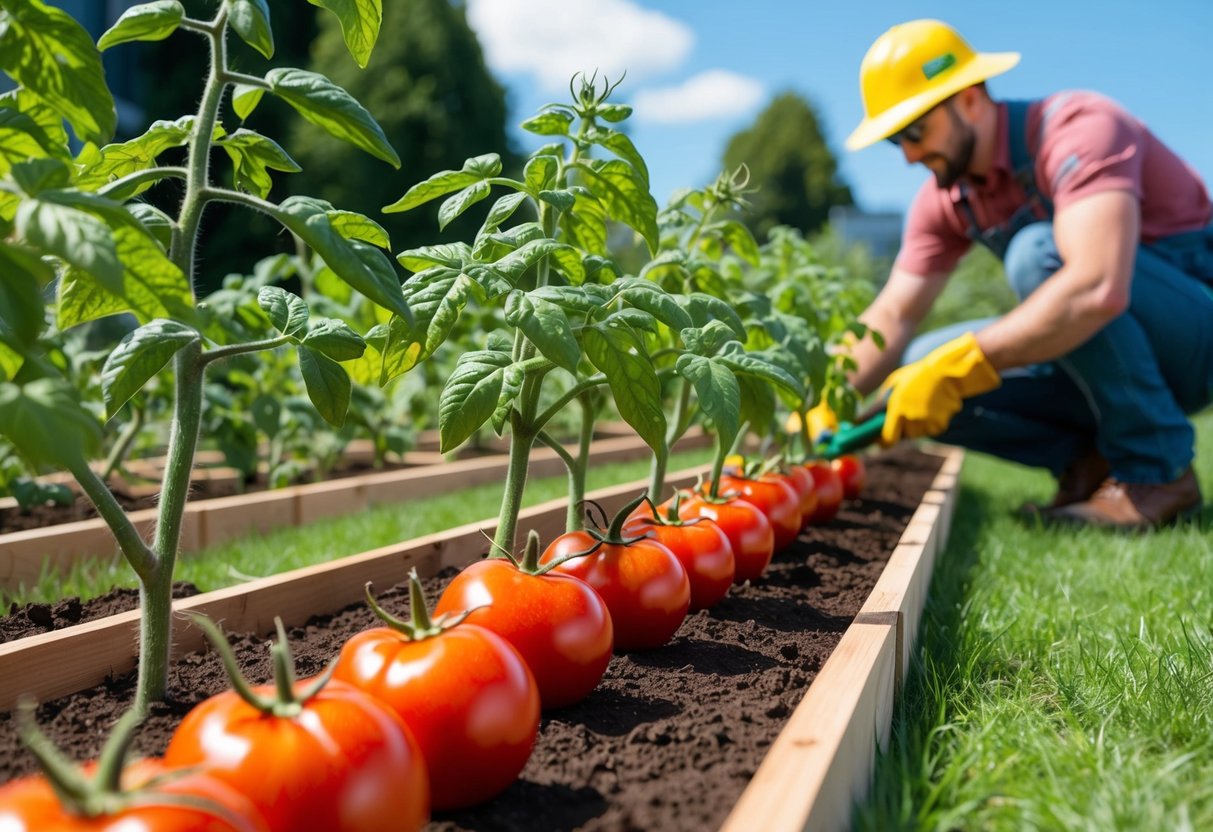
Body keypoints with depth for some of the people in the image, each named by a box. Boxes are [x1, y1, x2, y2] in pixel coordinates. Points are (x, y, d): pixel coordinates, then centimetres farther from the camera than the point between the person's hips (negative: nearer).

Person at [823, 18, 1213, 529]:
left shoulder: (1078, 128, -23)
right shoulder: (946, 199, 0)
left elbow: (1098, 289, -39)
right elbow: (893, 317, -1)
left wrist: (959, 363, -38)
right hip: (1107, 343, 6)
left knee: (1039, 252, -33)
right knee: (914, 379, -11)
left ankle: (1158, 470, -20)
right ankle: (1091, 460, 2)